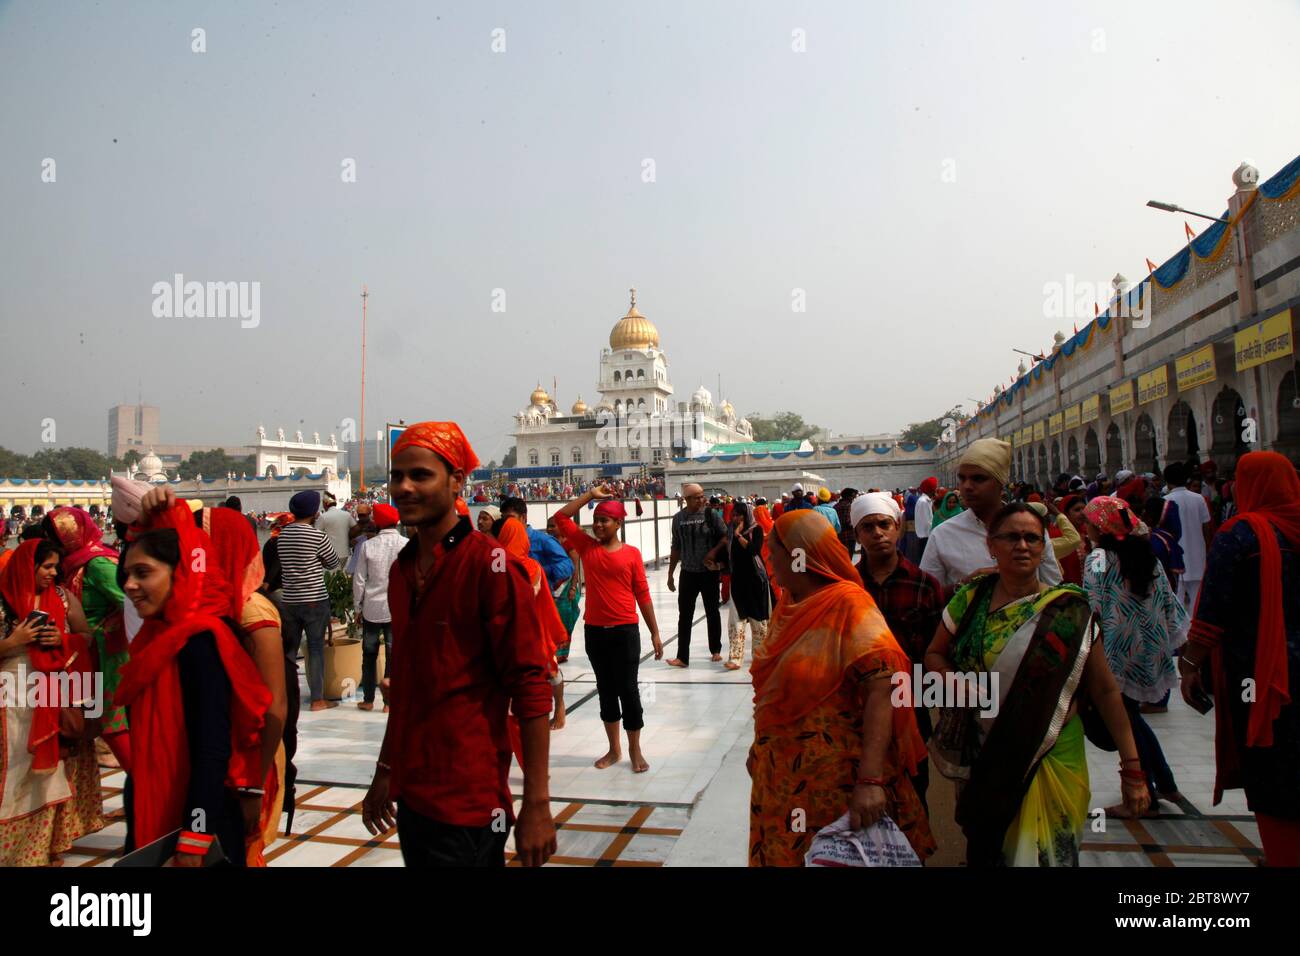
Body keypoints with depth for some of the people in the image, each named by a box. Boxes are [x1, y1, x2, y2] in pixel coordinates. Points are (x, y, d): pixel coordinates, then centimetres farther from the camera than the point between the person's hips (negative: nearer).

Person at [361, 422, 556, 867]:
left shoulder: (490, 564, -15)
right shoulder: (402, 567, 8)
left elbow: (530, 687, -17)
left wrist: (537, 804, -20)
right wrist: (385, 772, 19)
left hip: (468, 802, -7)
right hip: (410, 792, 7)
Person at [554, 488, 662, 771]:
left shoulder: (631, 553, -3)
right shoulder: (586, 547, 3)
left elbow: (642, 595, 0)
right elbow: (561, 517, -2)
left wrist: (655, 633, 1)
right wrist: (590, 494, -1)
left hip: (626, 631, -3)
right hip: (594, 631, 3)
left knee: (628, 689, 3)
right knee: (606, 690, 13)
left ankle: (635, 751, 18)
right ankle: (614, 749, 26)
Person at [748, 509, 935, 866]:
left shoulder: (848, 604, -17)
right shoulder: (788, 604, 5)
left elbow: (882, 689, -25)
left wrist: (870, 779, -31)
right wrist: (760, 748, 17)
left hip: (833, 777, -7)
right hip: (780, 772, 7)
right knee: (782, 853, 19)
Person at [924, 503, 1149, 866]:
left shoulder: (1069, 610, -9)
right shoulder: (970, 598, -3)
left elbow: (1105, 689, -6)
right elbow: (934, 654, 8)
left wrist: (1132, 768, -8)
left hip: (1051, 760, -2)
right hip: (983, 758, 2)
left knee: (1047, 852, 8)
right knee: (983, 850, 17)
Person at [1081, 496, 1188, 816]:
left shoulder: (1098, 560, -17)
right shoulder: (1146, 554, 4)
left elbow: (1092, 612, -20)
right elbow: (1169, 601, 9)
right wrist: (1175, 637, 18)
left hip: (1120, 653, -7)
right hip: (1151, 651, 7)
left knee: (1126, 722, 5)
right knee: (1133, 718, 20)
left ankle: (1145, 796, 14)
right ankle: (1166, 784, 28)